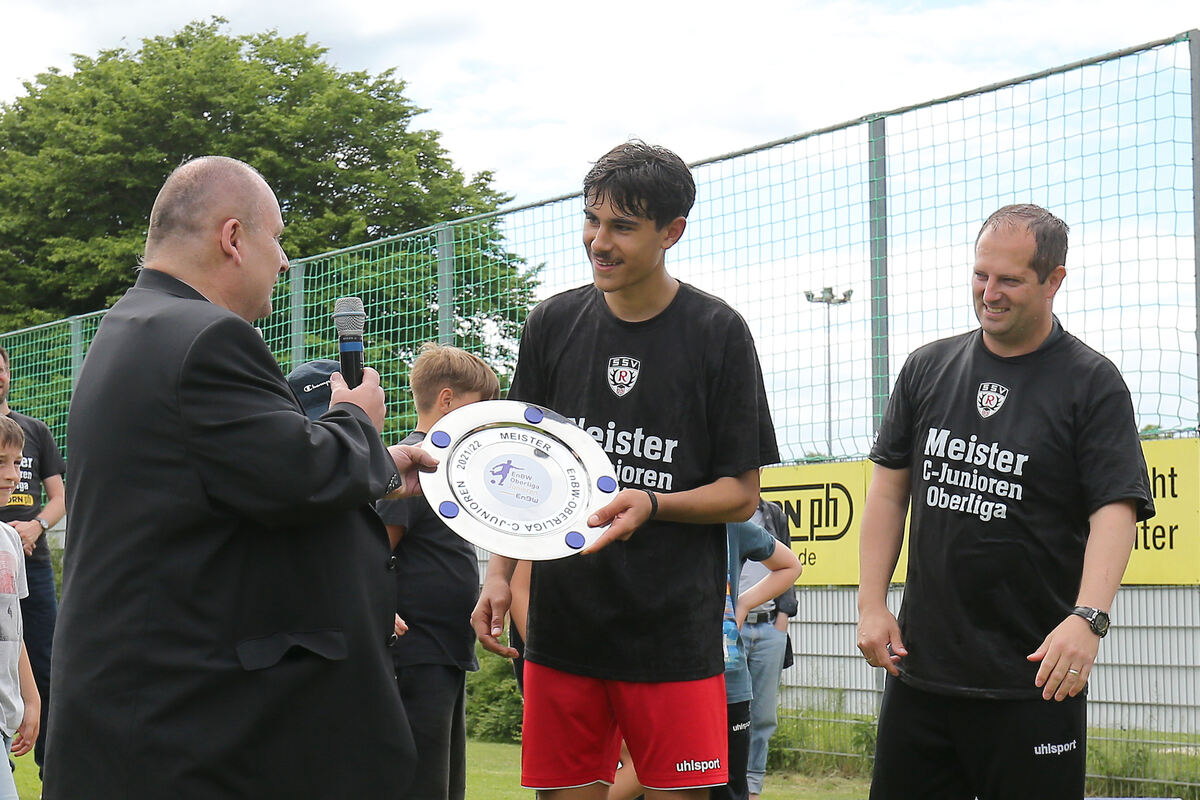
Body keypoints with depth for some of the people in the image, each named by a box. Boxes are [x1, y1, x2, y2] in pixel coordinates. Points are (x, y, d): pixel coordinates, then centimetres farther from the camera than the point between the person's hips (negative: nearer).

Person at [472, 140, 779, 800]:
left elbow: (742, 493, 0)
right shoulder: (553, 325, 8)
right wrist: (498, 573, 1)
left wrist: (651, 504, -19)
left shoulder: (716, 333, -1)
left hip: (675, 630, -3)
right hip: (562, 622, 3)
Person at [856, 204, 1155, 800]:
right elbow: (889, 487, 14)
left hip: (1033, 678, -4)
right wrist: (872, 605, 5)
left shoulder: (1091, 383, -3)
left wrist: (1088, 616, -27)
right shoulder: (928, 369, 11)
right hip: (919, 665, 4)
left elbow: (1116, 510, -12)